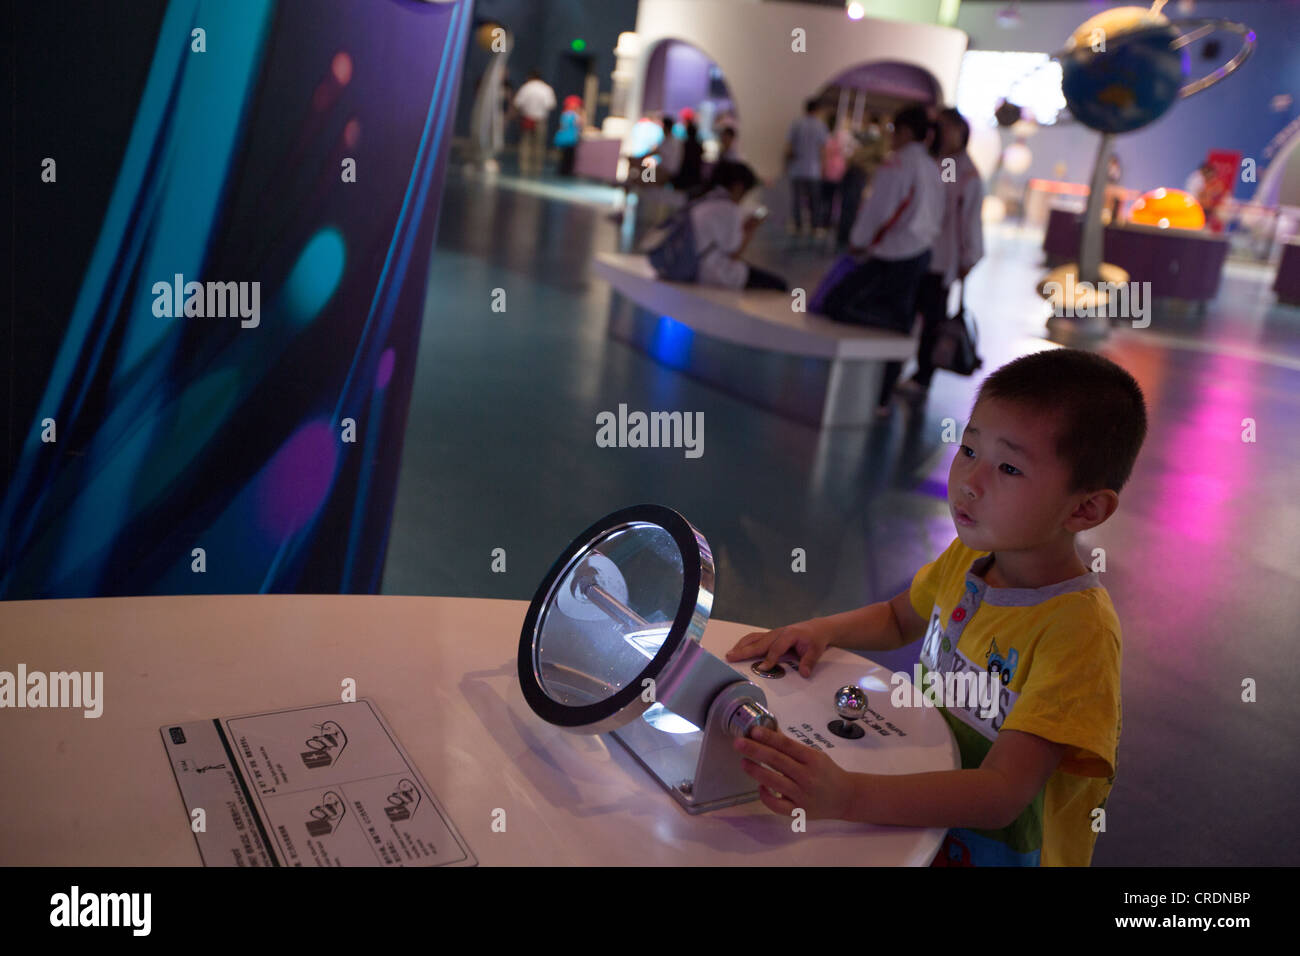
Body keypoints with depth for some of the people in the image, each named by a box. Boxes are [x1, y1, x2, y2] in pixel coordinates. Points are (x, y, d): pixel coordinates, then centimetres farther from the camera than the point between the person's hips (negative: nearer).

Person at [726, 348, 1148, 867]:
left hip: (1002, 848, -6)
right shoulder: (968, 556, -3)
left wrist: (847, 795, -44)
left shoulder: (1079, 632, -25)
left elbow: (1002, 795, -32)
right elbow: (899, 618, 18)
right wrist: (822, 629, -2)